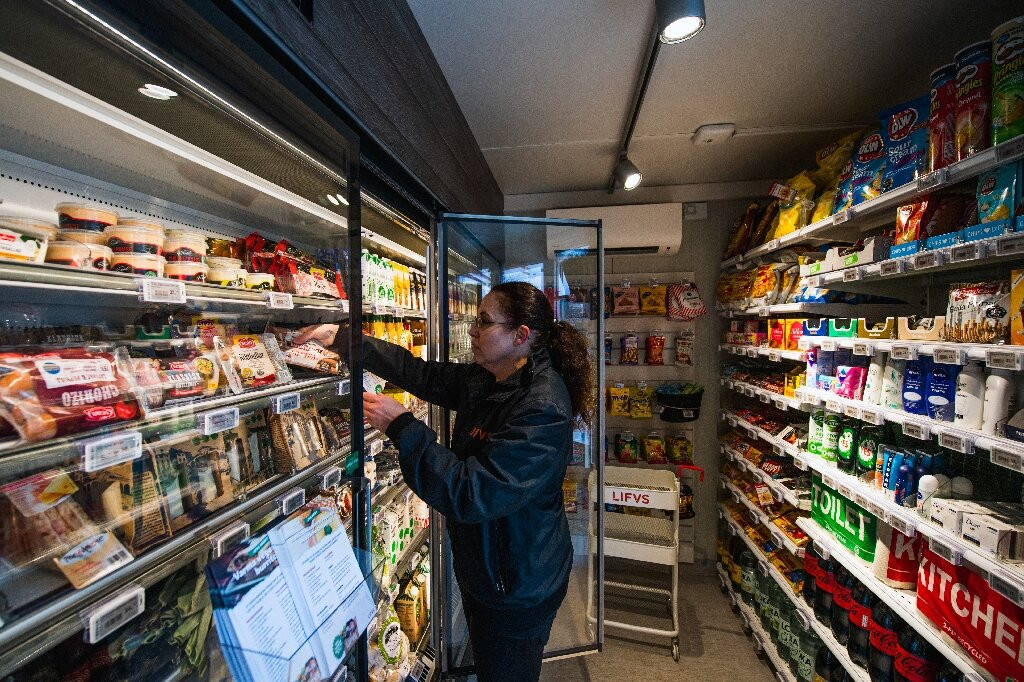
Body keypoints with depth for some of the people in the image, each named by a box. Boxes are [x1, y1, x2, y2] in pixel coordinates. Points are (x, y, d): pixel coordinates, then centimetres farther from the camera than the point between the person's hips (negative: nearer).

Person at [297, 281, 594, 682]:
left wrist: (400, 426, -29)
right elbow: (422, 374, 3)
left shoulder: (543, 409, -32)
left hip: (517, 587, -8)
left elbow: (471, 494, -34)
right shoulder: (485, 381, -5)